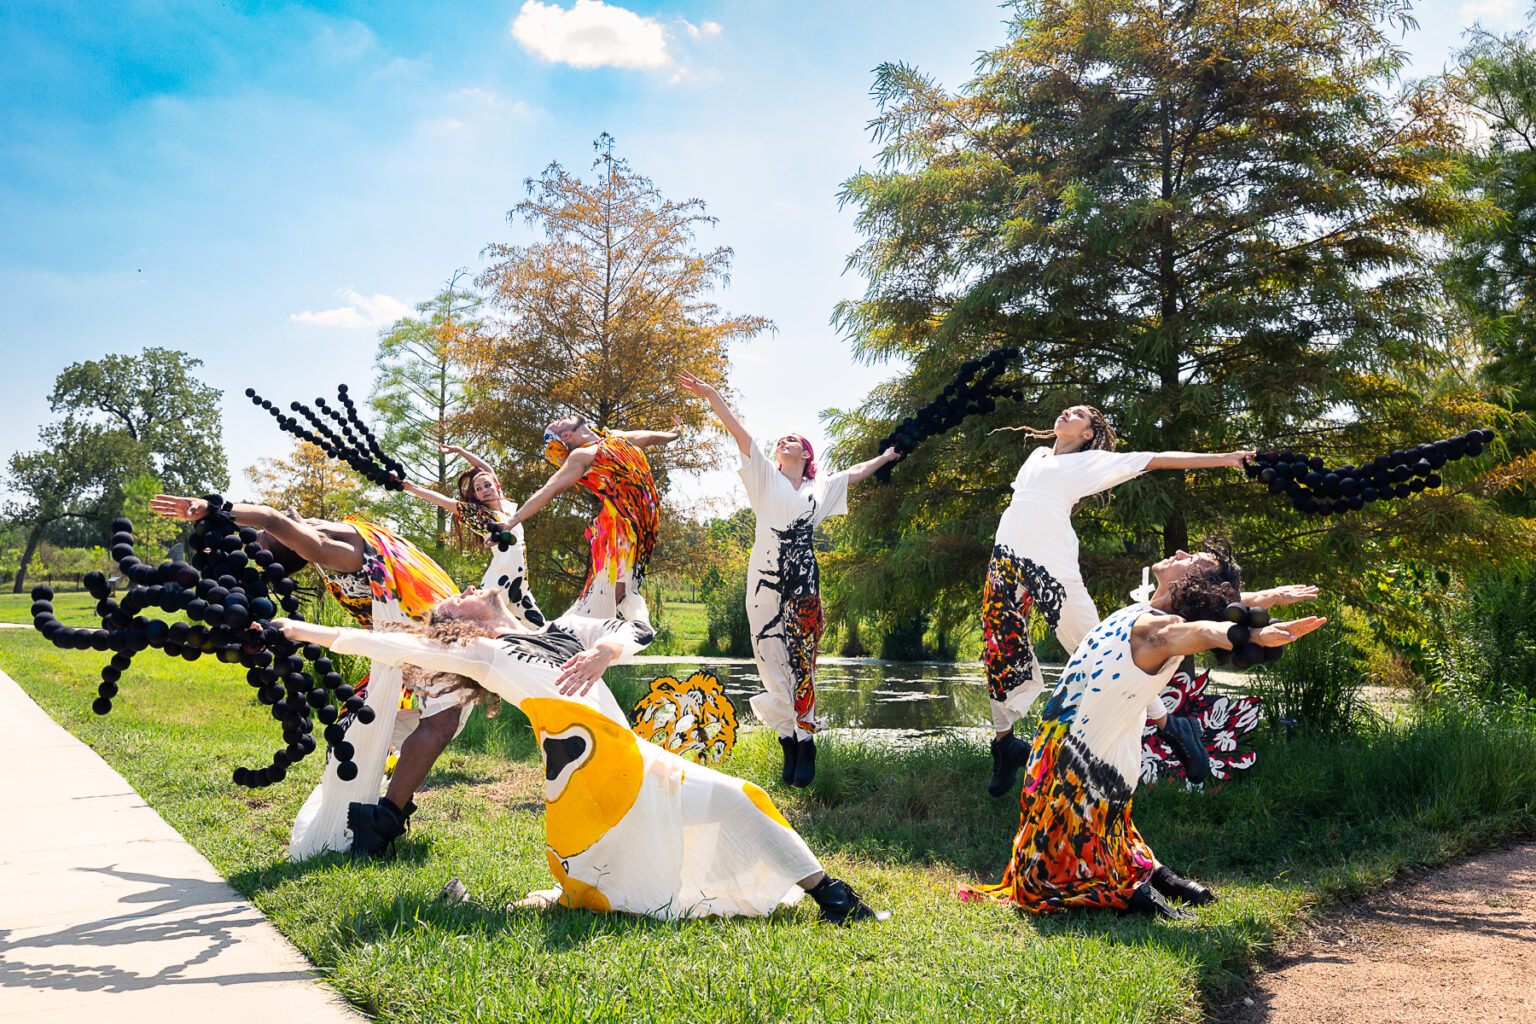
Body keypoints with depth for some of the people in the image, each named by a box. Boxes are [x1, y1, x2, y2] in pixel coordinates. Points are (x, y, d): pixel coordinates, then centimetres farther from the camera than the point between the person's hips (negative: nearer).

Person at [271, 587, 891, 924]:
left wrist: (605, 650, -10)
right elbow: (396, 648, 2)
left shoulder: (565, 630, 23)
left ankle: (829, 896, 6)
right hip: (580, 776, -4)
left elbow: (638, 631, 12)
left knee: (736, 800, -1)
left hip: (636, 763, 5)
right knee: (611, 897, -8)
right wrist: (311, 631, 0)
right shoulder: (478, 655, 10)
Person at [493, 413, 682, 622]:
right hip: (620, 524, -6)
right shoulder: (582, 456, -3)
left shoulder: (615, 437, 20)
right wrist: (513, 520, -20)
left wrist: (673, 433, 56)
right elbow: (548, 490, -10)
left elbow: (650, 437, 39)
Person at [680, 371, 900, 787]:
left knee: (802, 659, -3)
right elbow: (740, 433, 1)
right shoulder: (766, 476, 11)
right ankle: (790, 742, 1)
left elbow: (855, 472, 34)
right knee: (773, 658, -4)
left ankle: (805, 740, 0)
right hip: (767, 580, -1)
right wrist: (710, 394, -7)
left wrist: (884, 458, 46)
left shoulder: (820, 487, 18)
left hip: (804, 582, 1)